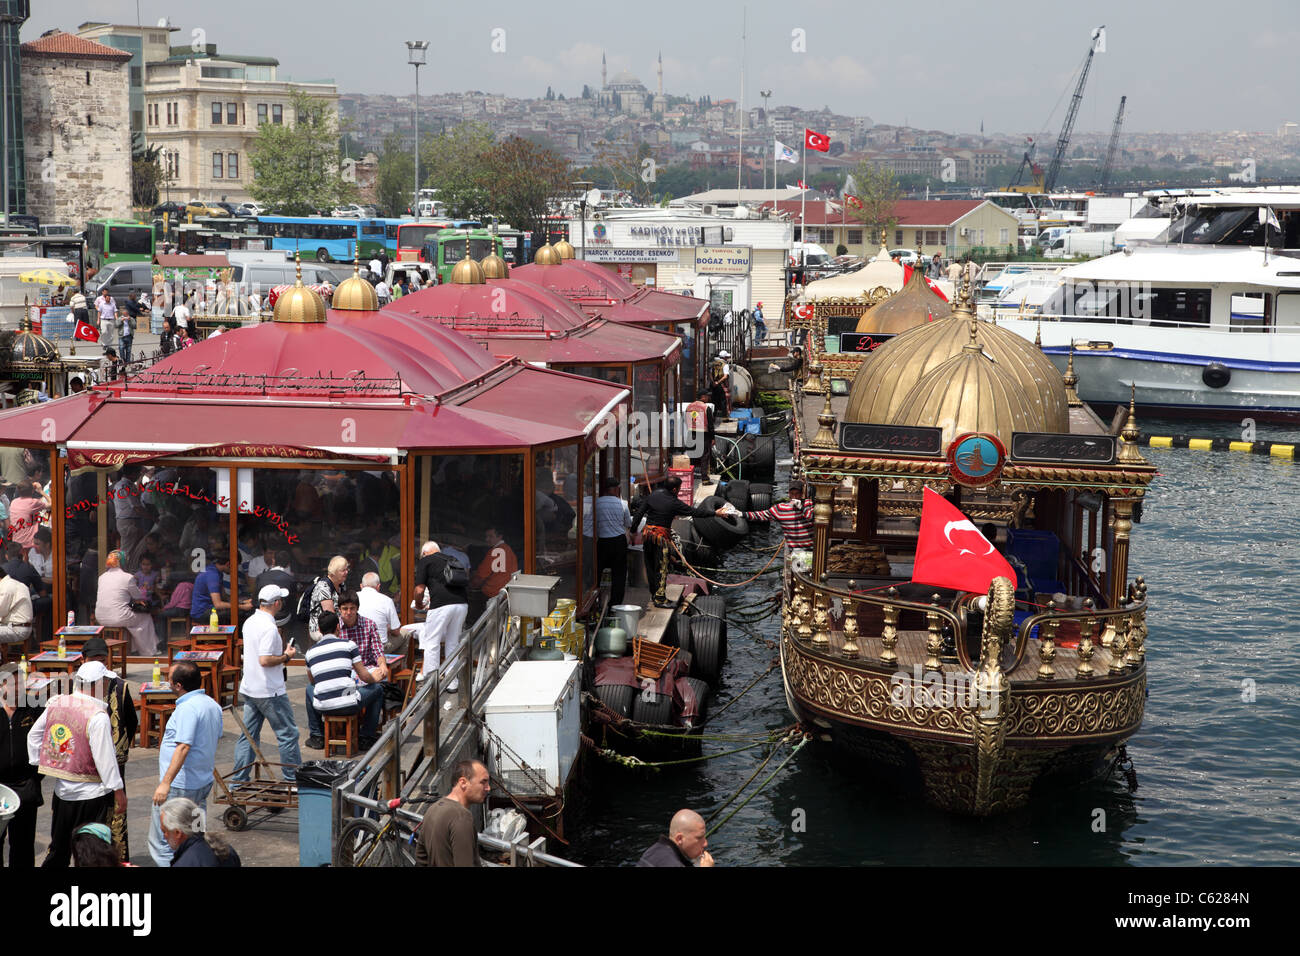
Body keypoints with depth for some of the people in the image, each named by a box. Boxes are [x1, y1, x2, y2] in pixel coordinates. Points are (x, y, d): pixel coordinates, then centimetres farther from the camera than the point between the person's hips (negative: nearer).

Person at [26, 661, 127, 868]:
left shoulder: (55, 703, 0)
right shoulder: (98, 716, -20)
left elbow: (33, 735, 12)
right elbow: (105, 757, -19)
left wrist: (38, 762, 23)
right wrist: (119, 792, -11)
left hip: (61, 789, 6)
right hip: (91, 794, -6)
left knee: (58, 850, 18)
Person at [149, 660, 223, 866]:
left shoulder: (187, 708, -20)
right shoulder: (213, 705, 9)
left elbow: (184, 747, -25)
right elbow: (216, 739, 20)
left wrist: (165, 783, -26)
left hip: (179, 787, -10)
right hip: (204, 783, 10)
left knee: (161, 842, -3)